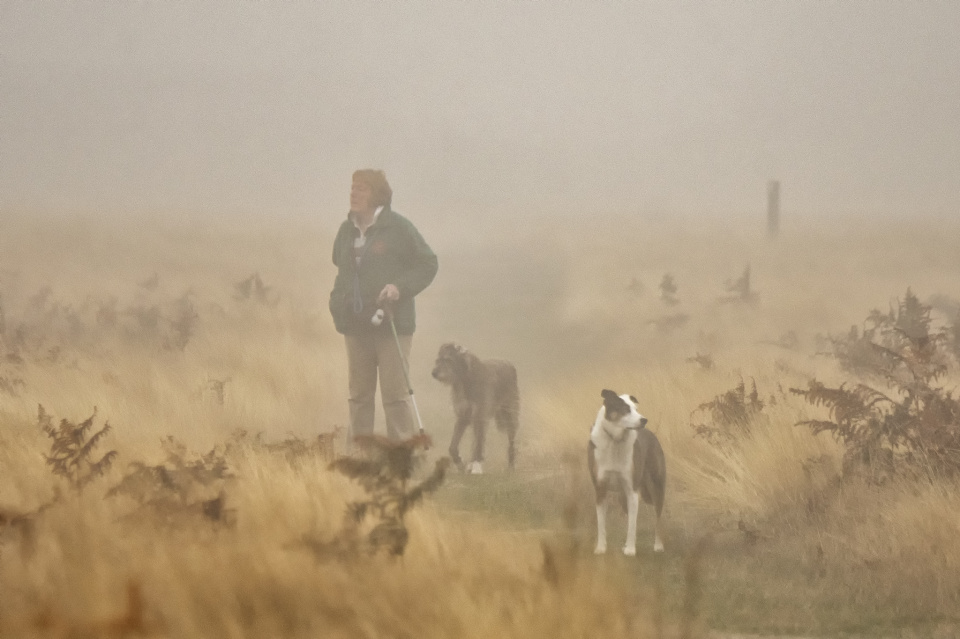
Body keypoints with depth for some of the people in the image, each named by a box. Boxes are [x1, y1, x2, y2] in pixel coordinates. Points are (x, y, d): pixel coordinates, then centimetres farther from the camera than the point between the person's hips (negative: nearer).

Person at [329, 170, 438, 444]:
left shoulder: (398, 227, -8)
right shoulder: (347, 230, 10)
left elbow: (428, 264, -4)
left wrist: (400, 287, -17)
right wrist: (337, 299, 10)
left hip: (392, 324, -6)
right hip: (356, 325, 6)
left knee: (395, 395, -5)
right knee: (359, 395, 9)